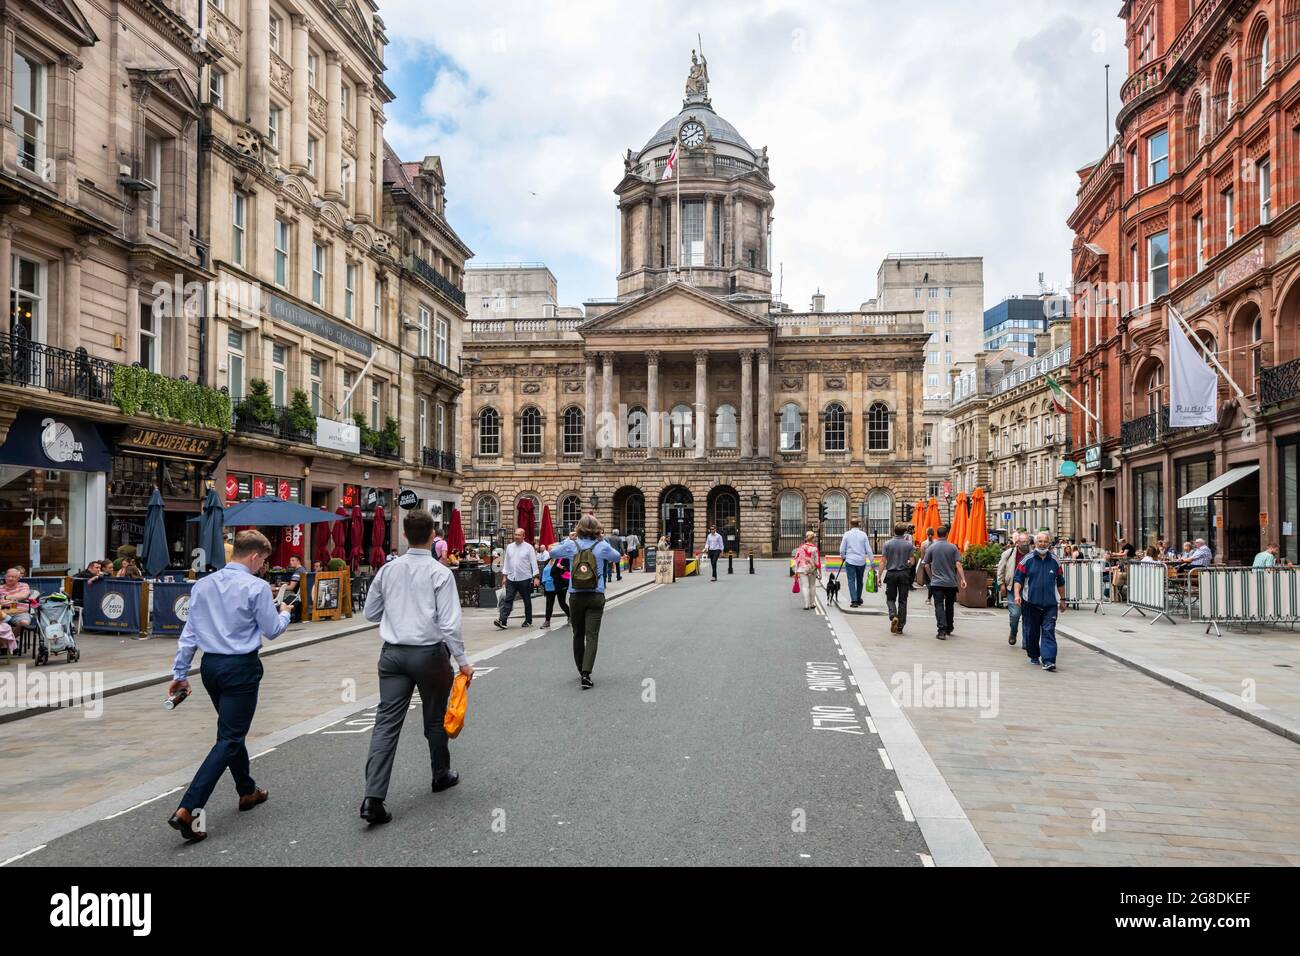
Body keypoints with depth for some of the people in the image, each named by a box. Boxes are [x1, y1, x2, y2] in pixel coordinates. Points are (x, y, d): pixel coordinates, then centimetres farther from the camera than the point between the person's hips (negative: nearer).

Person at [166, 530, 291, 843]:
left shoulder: (203, 584, 6)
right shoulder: (256, 587, -12)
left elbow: (189, 632, 8)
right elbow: (272, 630, -5)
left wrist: (180, 672, 13)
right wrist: (284, 613, 16)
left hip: (210, 665, 7)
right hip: (241, 667, -7)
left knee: (232, 731, 22)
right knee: (229, 739, -3)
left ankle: (247, 791, 38)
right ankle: (187, 809, -12)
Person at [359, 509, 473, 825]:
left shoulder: (388, 570, 1)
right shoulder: (440, 573, -12)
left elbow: (370, 613, 12)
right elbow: (449, 623, -15)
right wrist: (462, 661, -8)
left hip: (393, 653, 3)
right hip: (429, 653, -3)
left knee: (387, 722, -1)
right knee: (435, 719, 17)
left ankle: (373, 798, -11)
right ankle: (441, 775, 37)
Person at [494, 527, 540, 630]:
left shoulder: (528, 547, -4)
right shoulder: (509, 547, 9)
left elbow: (534, 563, -5)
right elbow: (506, 562, 14)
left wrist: (536, 577, -11)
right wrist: (504, 576, 10)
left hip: (525, 579, -3)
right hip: (511, 579, 3)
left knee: (527, 601, 9)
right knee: (508, 600, -4)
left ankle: (528, 621, 20)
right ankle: (502, 621, -10)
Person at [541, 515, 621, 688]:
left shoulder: (571, 545, -2)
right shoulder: (602, 546, -5)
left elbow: (551, 553, 14)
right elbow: (617, 557, 13)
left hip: (575, 597, 2)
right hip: (596, 597, -2)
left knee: (578, 635, 16)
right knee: (592, 636, -4)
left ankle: (581, 672, 27)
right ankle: (586, 674, -17)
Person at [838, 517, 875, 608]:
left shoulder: (847, 534, -3)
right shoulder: (863, 534, 1)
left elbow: (842, 549, 0)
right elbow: (868, 550, 0)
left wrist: (843, 556, 20)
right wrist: (872, 561, 6)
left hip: (850, 561, -2)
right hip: (861, 561, 2)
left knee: (851, 580, 0)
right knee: (859, 580, 17)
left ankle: (854, 601, -10)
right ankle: (858, 599, 29)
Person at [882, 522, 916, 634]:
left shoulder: (888, 544, -5)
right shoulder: (909, 544, -3)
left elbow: (884, 561, -5)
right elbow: (912, 561, -3)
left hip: (891, 574, 0)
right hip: (904, 574, 1)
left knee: (890, 599, 11)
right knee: (902, 601, 6)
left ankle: (893, 616, -16)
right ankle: (900, 626, 7)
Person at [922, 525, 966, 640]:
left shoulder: (931, 548, -1)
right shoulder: (953, 547, -2)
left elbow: (926, 566, 1)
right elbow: (958, 564, -9)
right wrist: (963, 579, -11)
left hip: (937, 583, -1)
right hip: (951, 583, 1)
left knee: (939, 605, -4)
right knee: (949, 606, 16)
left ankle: (942, 630, -18)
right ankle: (949, 629, 29)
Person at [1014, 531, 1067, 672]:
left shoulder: (1055, 561, 9)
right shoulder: (1027, 560, 2)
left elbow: (1060, 582, 18)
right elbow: (1018, 579, -1)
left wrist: (1062, 599, 18)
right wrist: (1017, 594, -14)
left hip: (1050, 603, 1)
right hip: (1031, 602, -1)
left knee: (1049, 632, -8)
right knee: (1032, 632, 8)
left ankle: (1048, 661, -12)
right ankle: (1034, 656, 26)